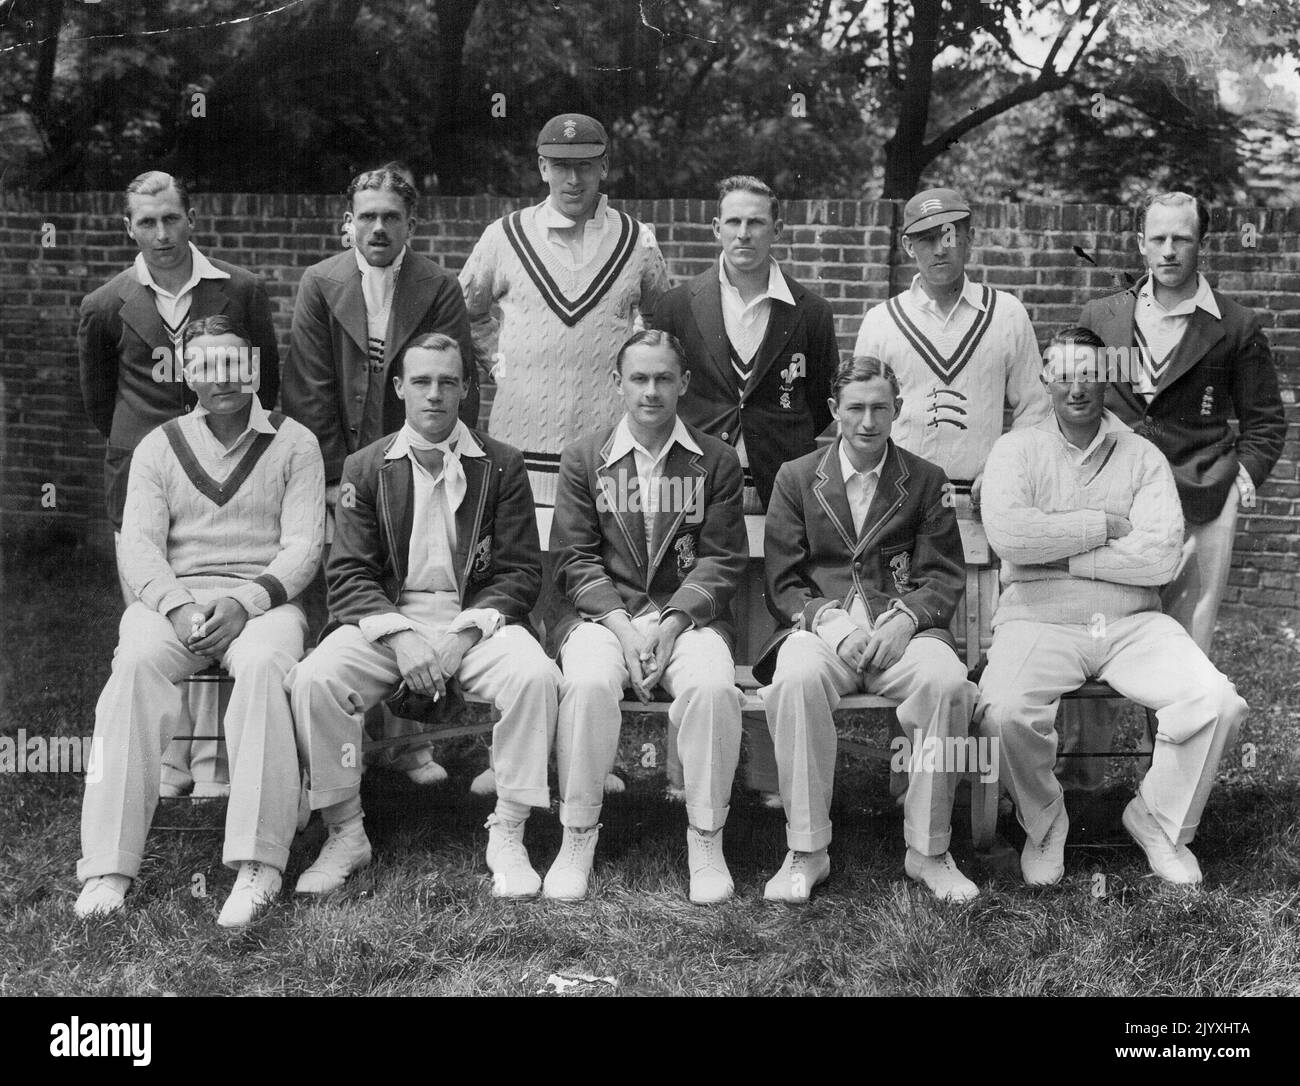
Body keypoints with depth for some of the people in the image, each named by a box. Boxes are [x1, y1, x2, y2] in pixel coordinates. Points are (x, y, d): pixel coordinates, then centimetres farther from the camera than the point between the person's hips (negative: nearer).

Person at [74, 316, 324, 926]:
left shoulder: (294, 443, 10)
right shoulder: (159, 447, 16)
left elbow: (303, 545, 1)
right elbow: (138, 544, 4)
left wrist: (244, 603, -17)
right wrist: (178, 605, -16)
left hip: (263, 597, -1)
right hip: (172, 595, 2)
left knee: (263, 667, -36)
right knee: (134, 666, -31)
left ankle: (258, 865, -36)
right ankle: (109, 865, -30)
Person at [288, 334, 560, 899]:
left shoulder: (501, 465, 7)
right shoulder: (364, 467, 9)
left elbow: (520, 572, 2)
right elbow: (348, 574, 2)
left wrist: (466, 631, -14)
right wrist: (399, 635, -15)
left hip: (477, 621, -1)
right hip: (385, 619, 1)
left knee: (535, 676, -31)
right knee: (313, 680, -27)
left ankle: (507, 837, -16)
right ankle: (345, 836, -9)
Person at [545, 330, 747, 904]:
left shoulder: (717, 460, 9)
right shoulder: (583, 459, 9)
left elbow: (721, 560, 3)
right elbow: (575, 558, 2)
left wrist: (671, 624, -13)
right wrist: (621, 625, -13)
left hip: (688, 612, 0)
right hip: (601, 612, 0)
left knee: (713, 686, -31)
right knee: (589, 684, -32)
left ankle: (706, 840, -13)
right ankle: (577, 836, -14)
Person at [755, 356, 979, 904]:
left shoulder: (927, 481, 15)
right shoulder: (796, 478, 13)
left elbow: (943, 577, 8)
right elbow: (783, 584, 8)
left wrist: (905, 619, -13)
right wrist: (829, 621, -12)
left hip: (901, 627, 1)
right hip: (821, 626, 0)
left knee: (947, 683, -32)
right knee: (796, 680, -35)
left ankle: (928, 850, -16)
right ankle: (806, 852, -22)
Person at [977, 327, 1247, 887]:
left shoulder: (1142, 456, 8)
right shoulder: (1016, 450, 6)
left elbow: (1162, 556, -8)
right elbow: (1007, 534, -14)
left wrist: (1059, 555, -10)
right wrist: (1102, 524, -9)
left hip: (1132, 622, 2)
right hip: (1040, 620, -2)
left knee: (1215, 701, -21)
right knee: (1005, 711, -31)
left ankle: (1159, 820, 6)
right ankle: (1043, 823, 1)